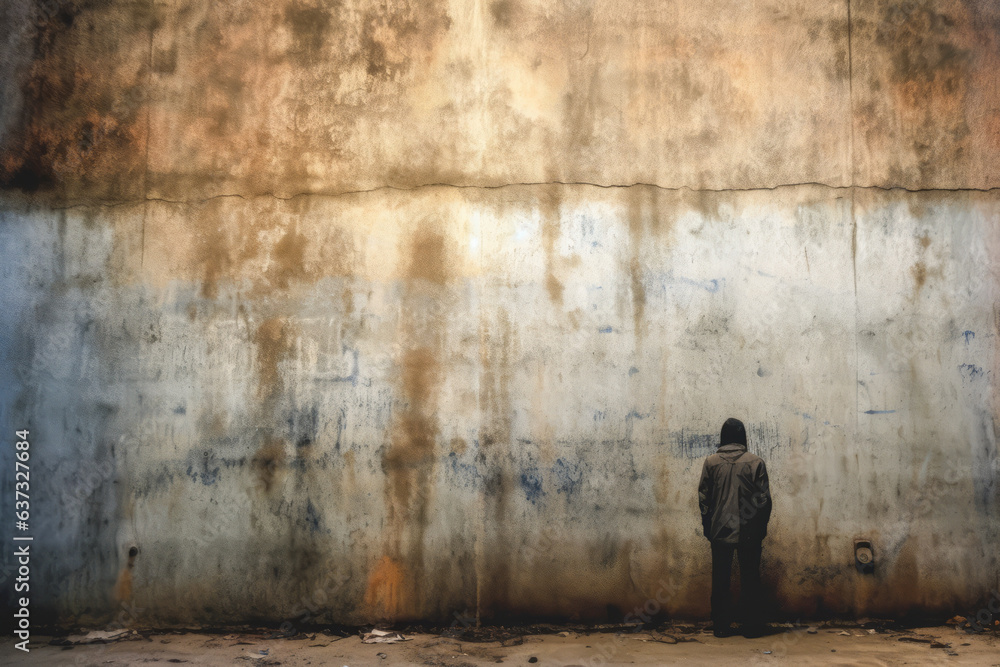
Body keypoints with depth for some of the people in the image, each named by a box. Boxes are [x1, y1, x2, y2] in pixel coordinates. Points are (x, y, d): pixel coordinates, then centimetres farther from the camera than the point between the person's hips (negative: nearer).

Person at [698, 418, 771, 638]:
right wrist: (762, 526, 8)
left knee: (720, 580, 7)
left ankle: (721, 626, 10)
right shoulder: (755, 462, -4)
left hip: (719, 531, 1)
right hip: (749, 532, -1)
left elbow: (703, 498, 1)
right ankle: (752, 627, 10)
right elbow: (764, 499, -3)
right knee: (750, 580, 8)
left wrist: (707, 525, 11)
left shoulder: (711, 462, -1)